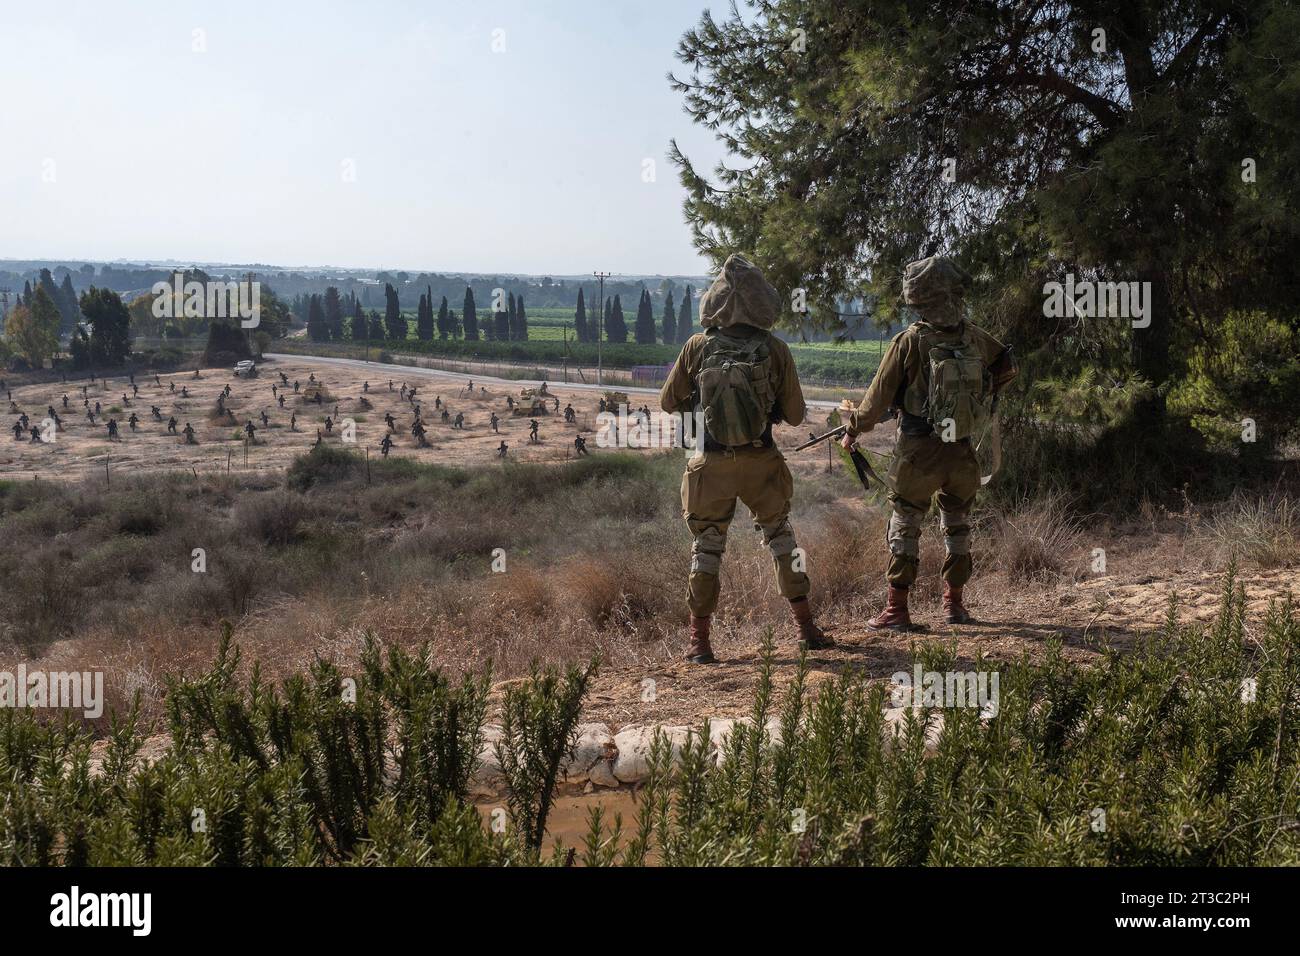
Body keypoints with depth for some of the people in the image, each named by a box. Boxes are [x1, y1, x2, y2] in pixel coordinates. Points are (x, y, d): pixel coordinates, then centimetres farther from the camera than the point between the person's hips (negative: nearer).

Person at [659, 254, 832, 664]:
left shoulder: (698, 347, -6)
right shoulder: (775, 350, -7)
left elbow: (669, 403, 5)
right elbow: (795, 414, 0)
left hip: (713, 464, 0)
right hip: (761, 463, 0)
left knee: (707, 545, 11)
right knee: (780, 535, 17)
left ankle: (699, 640, 9)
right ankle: (806, 627, 18)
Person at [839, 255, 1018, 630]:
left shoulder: (909, 342, -13)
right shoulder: (972, 335, -1)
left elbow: (878, 399, -8)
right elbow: (1008, 366, 17)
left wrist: (853, 429, 7)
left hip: (919, 453, -3)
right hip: (962, 453, 3)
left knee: (904, 527, 6)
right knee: (957, 525, 19)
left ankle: (896, 610, 4)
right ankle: (954, 604, 22)